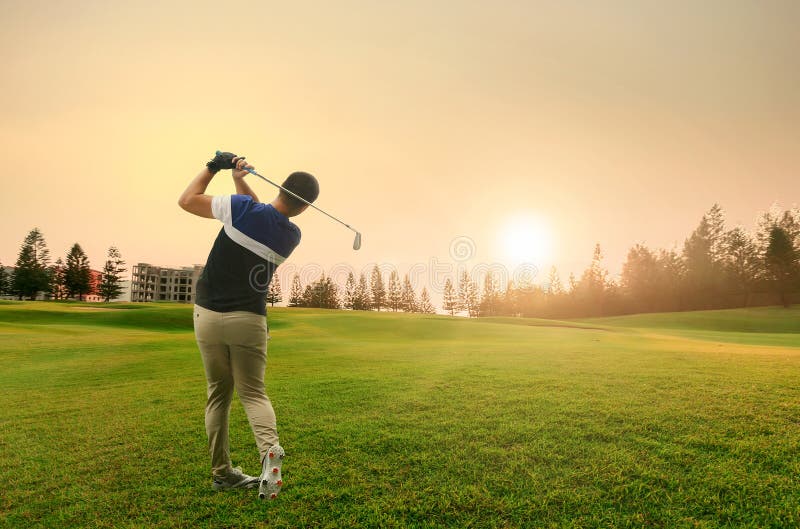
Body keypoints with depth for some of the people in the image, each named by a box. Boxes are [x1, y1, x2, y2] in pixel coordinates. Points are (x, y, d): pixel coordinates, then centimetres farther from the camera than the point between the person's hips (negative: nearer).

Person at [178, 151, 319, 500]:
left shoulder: (241, 207, -11)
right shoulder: (293, 236, 0)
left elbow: (187, 200, 2)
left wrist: (214, 166, 8)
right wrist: (241, 179, 7)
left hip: (208, 315, 0)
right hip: (248, 320, 0)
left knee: (218, 393, 13)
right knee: (252, 392, 10)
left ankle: (221, 472, 19)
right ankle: (270, 449, -18)